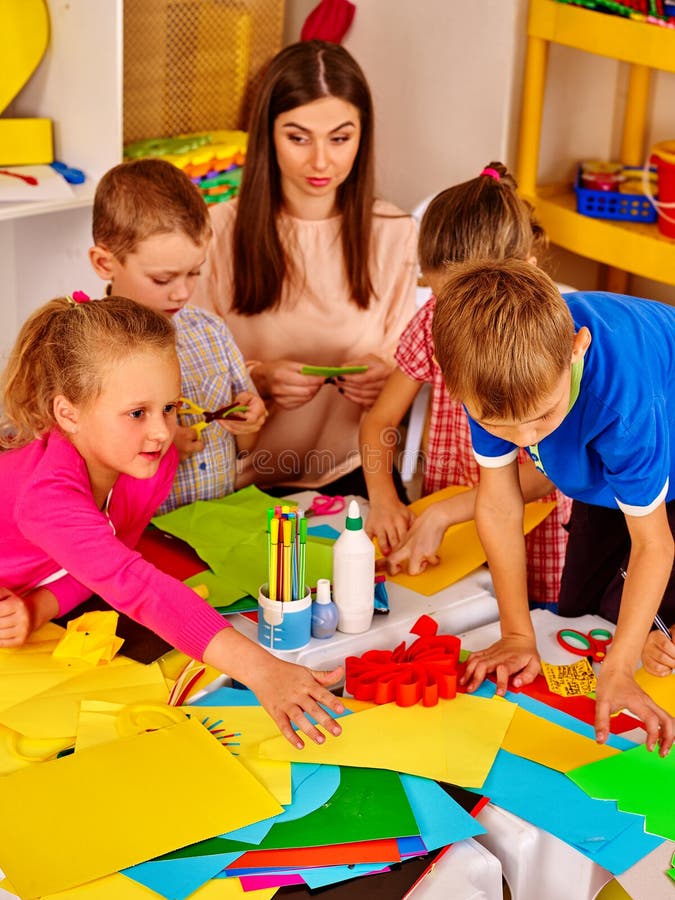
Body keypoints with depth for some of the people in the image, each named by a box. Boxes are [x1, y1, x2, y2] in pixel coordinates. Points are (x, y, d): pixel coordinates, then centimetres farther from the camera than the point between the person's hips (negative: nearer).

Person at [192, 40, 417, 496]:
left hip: (354, 472, 2)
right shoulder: (217, 233, -5)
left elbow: (403, 356, 10)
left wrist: (384, 375, -14)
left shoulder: (394, 234, 3)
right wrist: (258, 378, -20)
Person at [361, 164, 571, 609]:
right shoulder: (435, 322, 0)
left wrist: (443, 514, -25)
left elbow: (547, 471, -18)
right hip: (443, 543, 3)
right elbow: (379, 421, 6)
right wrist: (383, 497, -13)